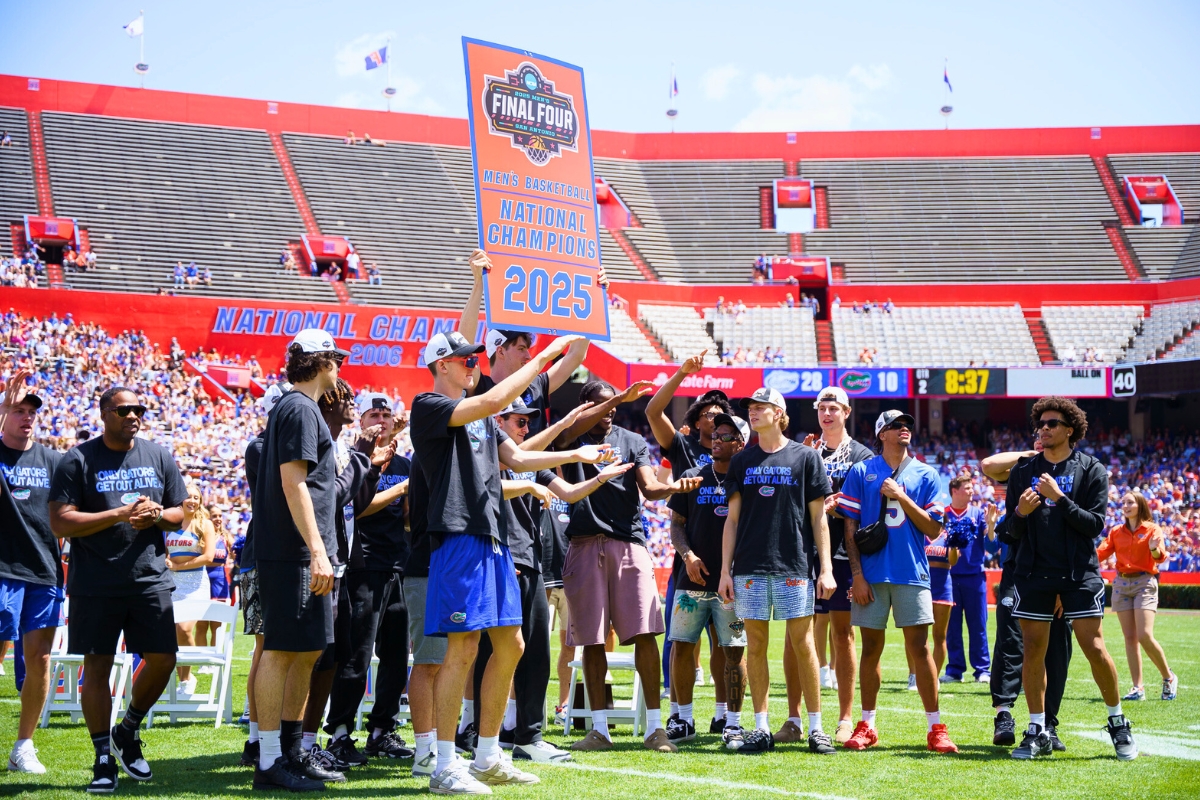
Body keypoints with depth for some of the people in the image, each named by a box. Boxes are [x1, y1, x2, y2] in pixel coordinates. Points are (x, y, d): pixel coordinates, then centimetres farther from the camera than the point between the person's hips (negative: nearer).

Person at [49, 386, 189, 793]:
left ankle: (128, 732, 23)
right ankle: (104, 759, 10)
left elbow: (181, 514, 15)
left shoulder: (159, 457, 11)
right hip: (95, 584, -3)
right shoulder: (78, 461, -2)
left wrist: (157, 515, -8)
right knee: (97, 667, 0)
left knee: (163, 659, -1)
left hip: (150, 579, 3)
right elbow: (60, 523, -10)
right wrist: (121, 514, -17)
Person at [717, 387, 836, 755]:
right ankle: (761, 728, 10)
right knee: (755, 645, 3)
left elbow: (818, 518, 4)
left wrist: (826, 568, -3)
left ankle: (816, 727, 6)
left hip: (795, 566, -3)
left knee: (803, 643, -2)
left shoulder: (805, 457, 4)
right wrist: (725, 570, 5)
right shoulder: (742, 461, 12)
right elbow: (732, 519, 12)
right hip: (750, 568, 3)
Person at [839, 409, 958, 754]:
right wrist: (857, 574, -3)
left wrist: (901, 497, -8)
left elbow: (934, 530, 2)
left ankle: (935, 729, 2)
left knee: (919, 647, -3)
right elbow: (850, 527, 4)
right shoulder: (861, 472, 6)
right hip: (871, 573, 0)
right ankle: (867, 726, 15)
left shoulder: (925, 475, 8)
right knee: (871, 648, 6)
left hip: (912, 573, 0)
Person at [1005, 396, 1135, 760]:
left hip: (1079, 573, -3)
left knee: (1095, 648, -5)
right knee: (1033, 650, 2)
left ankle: (1118, 724, 13)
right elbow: (1013, 530, 9)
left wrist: (1059, 498, -17)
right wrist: (1020, 513, -13)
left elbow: (1094, 525, -7)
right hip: (1034, 572, 3)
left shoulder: (1091, 470, 1)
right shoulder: (1024, 471, 9)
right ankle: (1037, 733, 10)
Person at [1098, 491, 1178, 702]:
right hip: (1121, 583, 4)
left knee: (1145, 636, -15)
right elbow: (1101, 552, 3)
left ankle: (1168, 677, 6)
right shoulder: (1116, 532, 11)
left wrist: (1155, 550, -35)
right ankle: (1138, 688, 3)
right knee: (1130, 637, 1)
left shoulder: (1152, 530, -1)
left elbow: (1160, 557, -12)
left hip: (1144, 582, -4)